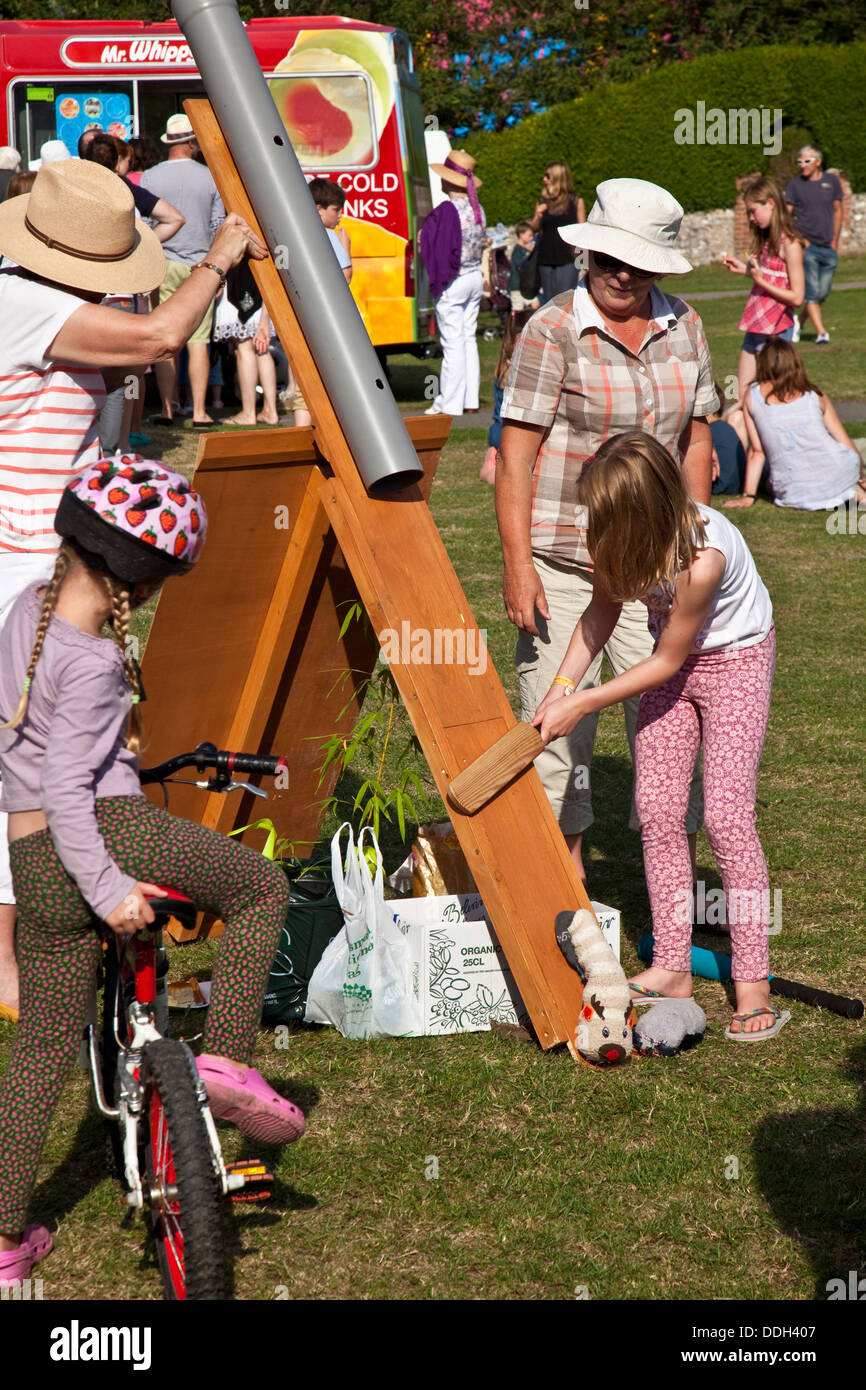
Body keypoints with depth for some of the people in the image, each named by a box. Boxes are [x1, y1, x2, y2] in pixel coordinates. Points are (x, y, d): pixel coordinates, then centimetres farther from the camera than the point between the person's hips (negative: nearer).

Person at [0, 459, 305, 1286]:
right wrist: (107, 892, -24)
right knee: (263, 890, 14)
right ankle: (224, 1060, 2)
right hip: (114, 833, -8)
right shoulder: (92, 662, -17)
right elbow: (67, 788, -22)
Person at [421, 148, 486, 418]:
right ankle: (470, 400, 17)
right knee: (468, 338, 14)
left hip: (453, 283, -8)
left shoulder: (447, 210, -18)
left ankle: (449, 403, 2)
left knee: (452, 342, -3)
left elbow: (440, 249, -18)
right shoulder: (477, 209, 6)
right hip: (475, 278, 8)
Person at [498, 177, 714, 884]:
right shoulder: (554, 330, -8)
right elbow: (516, 452, -10)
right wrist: (517, 563, -15)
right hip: (561, 561, -3)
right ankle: (568, 869, 19)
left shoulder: (684, 328, 7)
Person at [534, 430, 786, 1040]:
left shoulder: (703, 557, -37)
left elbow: (667, 660, -24)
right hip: (674, 658, 6)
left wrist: (583, 704, -19)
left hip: (737, 658, -6)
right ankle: (672, 966, 9)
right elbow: (605, 607, -1)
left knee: (726, 813, -13)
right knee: (658, 810, 1)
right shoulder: (626, 537, -19)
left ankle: (753, 985, -9)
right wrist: (561, 686, -13)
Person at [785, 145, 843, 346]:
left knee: (823, 293, 6)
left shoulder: (831, 181, 6)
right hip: (806, 246, -3)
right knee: (812, 292, -10)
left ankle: (798, 322, 26)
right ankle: (821, 332, -9)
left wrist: (835, 241, 9)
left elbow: (837, 211, 14)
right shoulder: (794, 185, 1)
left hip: (828, 248, 3)